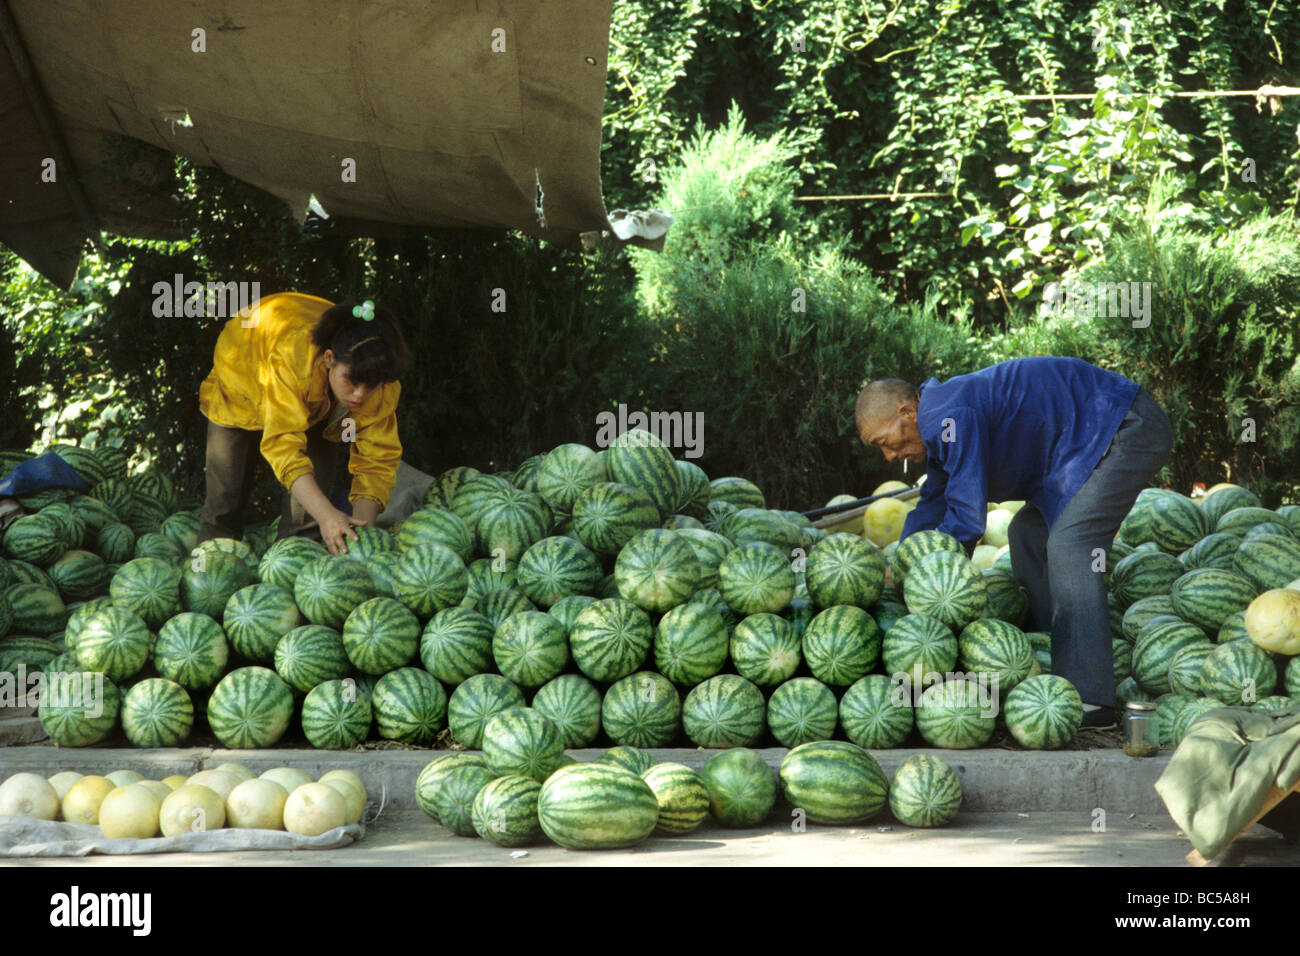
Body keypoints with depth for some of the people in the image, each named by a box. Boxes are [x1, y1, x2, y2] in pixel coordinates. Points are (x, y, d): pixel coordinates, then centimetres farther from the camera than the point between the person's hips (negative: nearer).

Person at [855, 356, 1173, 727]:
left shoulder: (952, 417, -21)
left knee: (1069, 543, -20)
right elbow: (932, 507, 25)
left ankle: (1088, 697, -26)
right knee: (1029, 533, 14)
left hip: (1128, 428, -11)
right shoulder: (940, 423, 12)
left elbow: (967, 519, -21)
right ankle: (1047, 669, 11)